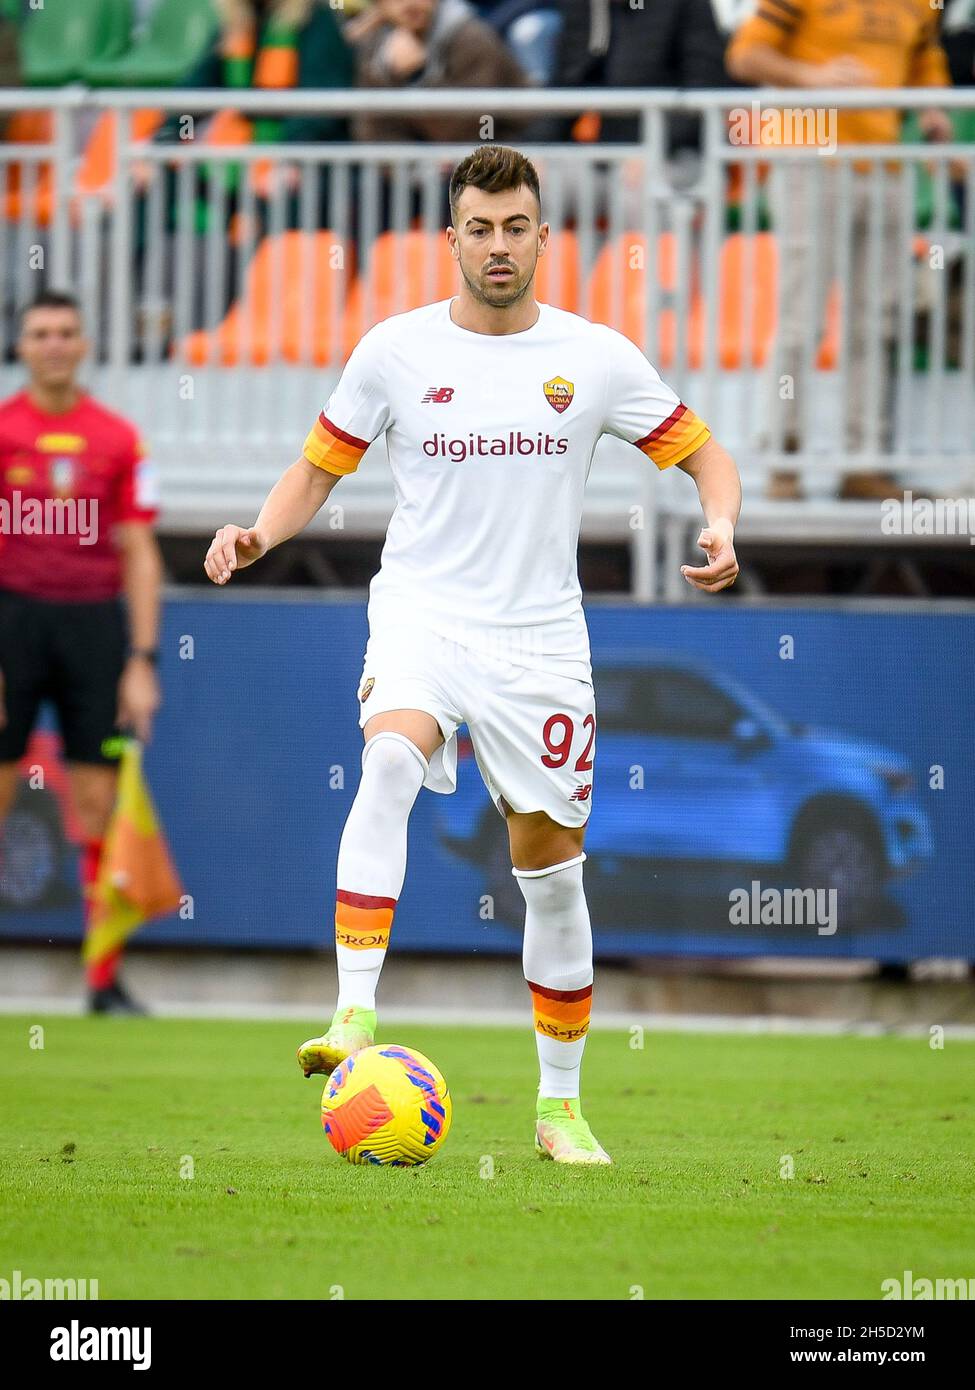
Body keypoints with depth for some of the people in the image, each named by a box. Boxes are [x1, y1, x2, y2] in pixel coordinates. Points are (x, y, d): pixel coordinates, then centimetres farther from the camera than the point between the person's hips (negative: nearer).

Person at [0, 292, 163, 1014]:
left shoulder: (118, 439, 7)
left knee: (99, 805, -1)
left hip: (94, 621, 2)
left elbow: (140, 554, 8)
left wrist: (143, 660, 1)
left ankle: (106, 980, 2)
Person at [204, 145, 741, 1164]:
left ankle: (560, 1107, 22)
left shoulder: (596, 358, 1)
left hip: (540, 639, 2)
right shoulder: (395, 351, 1)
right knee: (390, 763, -34)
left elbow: (703, 454, 10)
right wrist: (259, 534, -9)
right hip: (420, 615, -2)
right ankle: (356, 1016, -41)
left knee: (553, 876, 7)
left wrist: (720, 528, -11)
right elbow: (320, 467, 11)